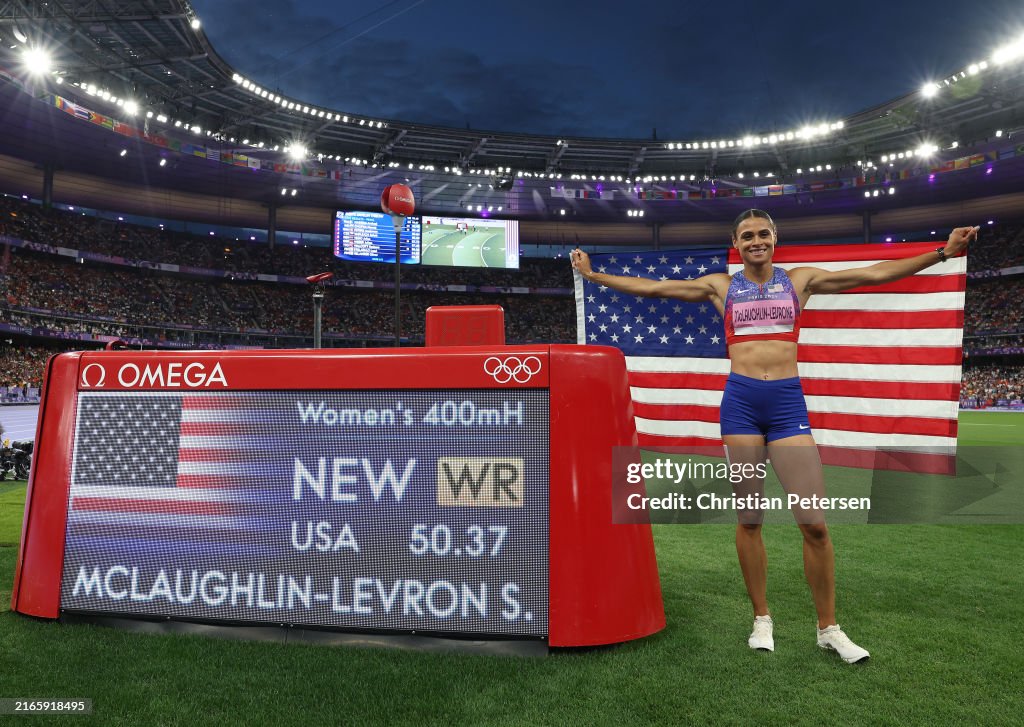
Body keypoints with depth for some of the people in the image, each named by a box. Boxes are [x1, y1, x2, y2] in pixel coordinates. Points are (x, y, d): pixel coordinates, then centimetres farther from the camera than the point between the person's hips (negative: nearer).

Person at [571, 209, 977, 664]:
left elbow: (874, 274, 11)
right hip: (740, 402, 0)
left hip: (788, 403, 0)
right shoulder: (721, 286, 11)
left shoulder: (800, 280, 12)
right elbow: (652, 288, 12)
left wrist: (942, 252, 6)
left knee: (814, 523, -3)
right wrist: (592, 275, 12)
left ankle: (828, 629, 16)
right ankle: (762, 620, 22)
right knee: (748, 519, 5)